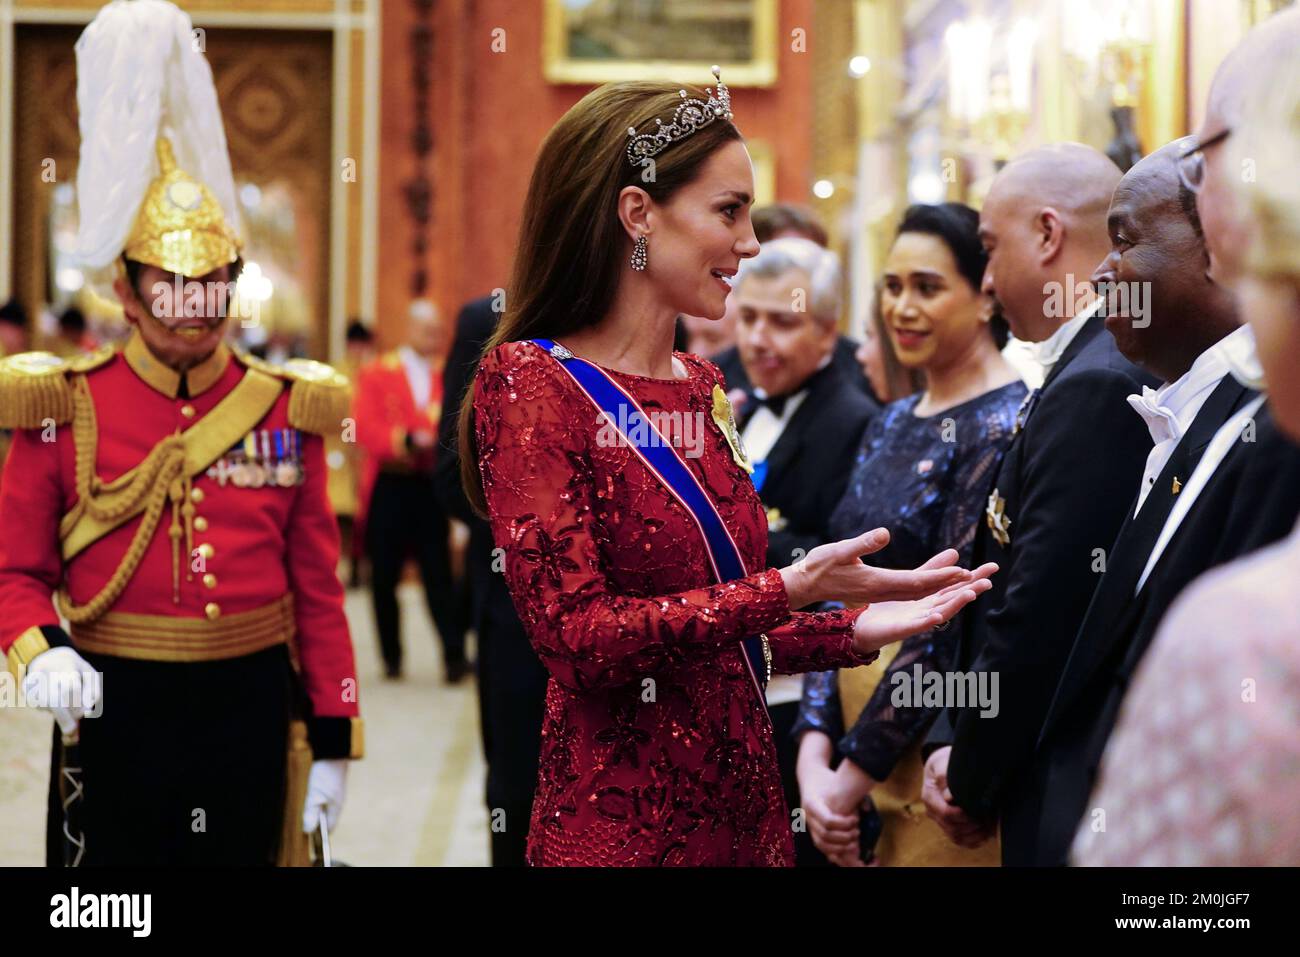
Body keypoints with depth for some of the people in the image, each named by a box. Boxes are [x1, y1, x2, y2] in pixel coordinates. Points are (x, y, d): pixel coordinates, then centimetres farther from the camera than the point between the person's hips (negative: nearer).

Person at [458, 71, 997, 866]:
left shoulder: (701, 387, 11)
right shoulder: (530, 384, -11)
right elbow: (577, 634, -19)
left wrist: (852, 630, 2)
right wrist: (787, 592, -21)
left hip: (744, 799, 7)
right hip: (620, 822, -7)